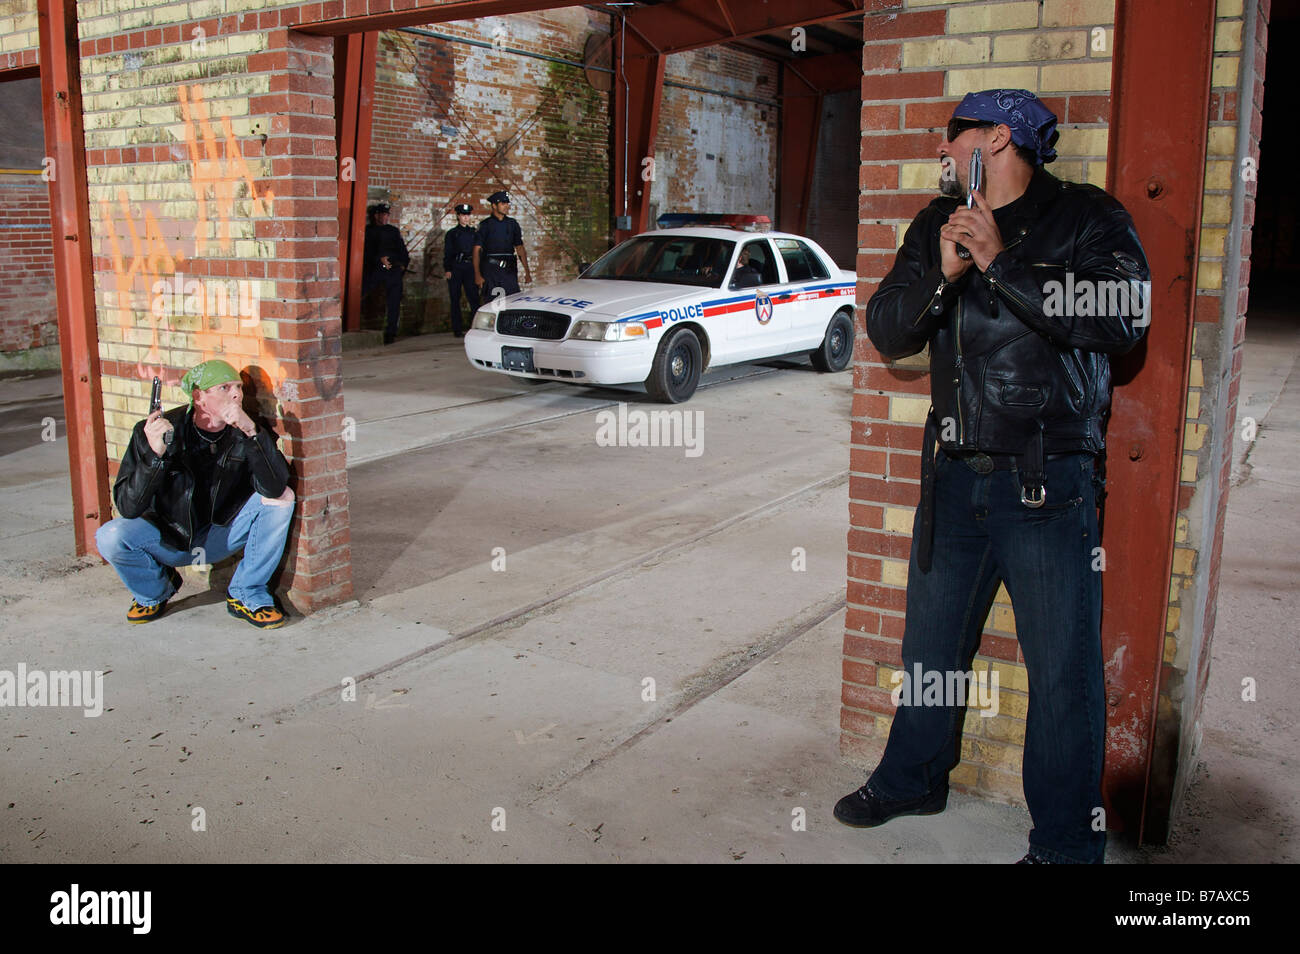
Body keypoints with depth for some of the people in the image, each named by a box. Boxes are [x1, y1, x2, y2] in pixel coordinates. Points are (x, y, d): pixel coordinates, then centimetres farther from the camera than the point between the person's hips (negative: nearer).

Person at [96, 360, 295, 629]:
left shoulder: (245, 434, -15)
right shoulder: (152, 432, -18)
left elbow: (275, 487, -31)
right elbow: (128, 508, -24)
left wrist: (252, 432, -42)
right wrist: (155, 453, -38)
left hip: (223, 535, 1)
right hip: (167, 537, -1)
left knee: (283, 497, -21)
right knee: (110, 538, -27)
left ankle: (246, 595, -5)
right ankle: (155, 591, 8)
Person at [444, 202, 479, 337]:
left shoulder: (473, 232, 14)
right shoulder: (452, 233, 7)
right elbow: (447, 253, 3)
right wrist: (447, 269, -7)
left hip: (470, 267, 2)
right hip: (456, 268, -1)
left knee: (474, 297, -7)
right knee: (456, 299, 1)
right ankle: (457, 329, 5)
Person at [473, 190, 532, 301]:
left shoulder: (512, 224, 12)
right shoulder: (485, 225, 1)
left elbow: (520, 248, 12)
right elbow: (477, 250, -2)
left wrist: (527, 271, 4)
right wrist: (477, 275, -10)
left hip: (509, 270, 3)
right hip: (490, 270, -3)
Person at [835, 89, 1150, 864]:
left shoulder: (1088, 217, -3)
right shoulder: (936, 226, 12)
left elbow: (1124, 316, -19)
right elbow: (888, 334, 6)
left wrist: (1001, 262, -19)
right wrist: (940, 274, -13)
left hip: (1050, 483, -5)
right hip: (955, 474, 5)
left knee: (1064, 668, 0)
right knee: (930, 644, 17)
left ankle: (1066, 842, 18)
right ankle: (913, 780, 39)